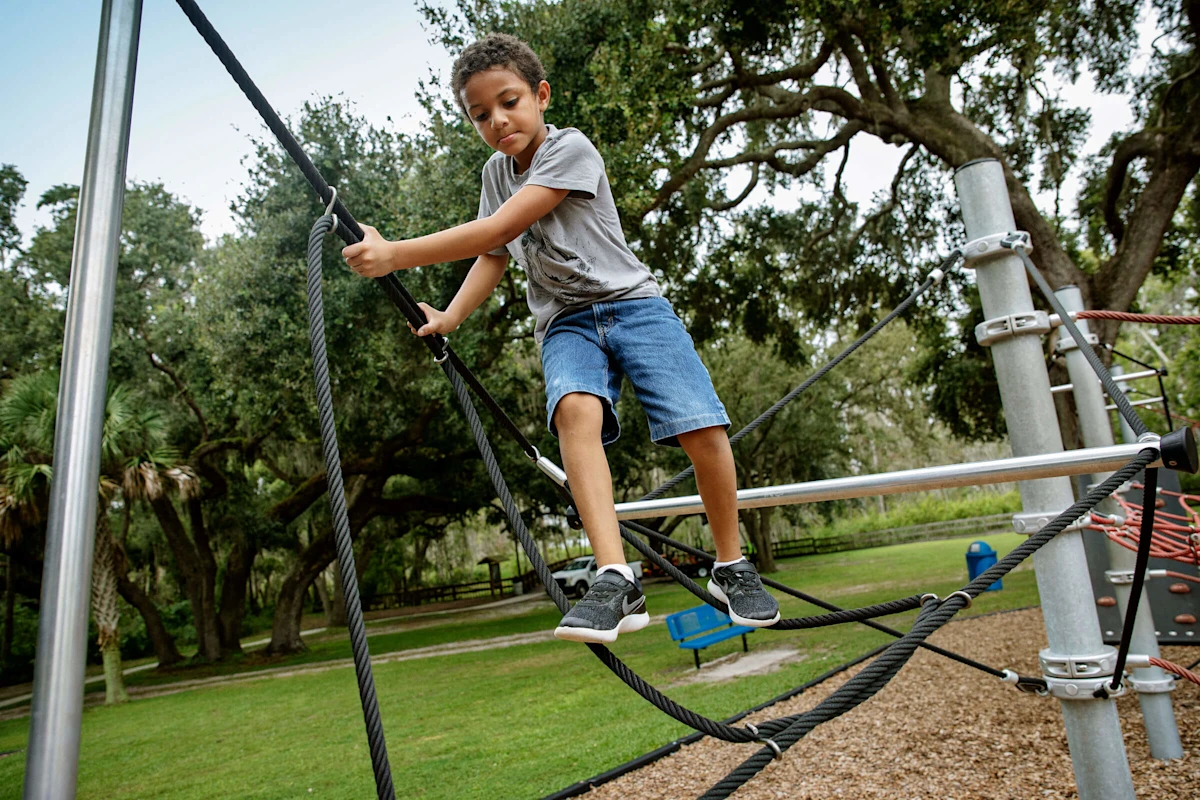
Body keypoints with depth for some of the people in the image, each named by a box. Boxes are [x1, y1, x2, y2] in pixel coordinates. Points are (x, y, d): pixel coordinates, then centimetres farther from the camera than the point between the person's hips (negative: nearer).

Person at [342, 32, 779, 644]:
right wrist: (450, 317, -1)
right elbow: (493, 255, 17)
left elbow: (499, 230, -19)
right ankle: (615, 580, -38)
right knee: (575, 408, -32)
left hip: (631, 302, -4)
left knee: (702, 427, -21)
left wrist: (395, 255, -21)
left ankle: (731, 566, 2)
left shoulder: (571, 149, -9)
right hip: (566, 320, 4)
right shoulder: (497, 172, 14)